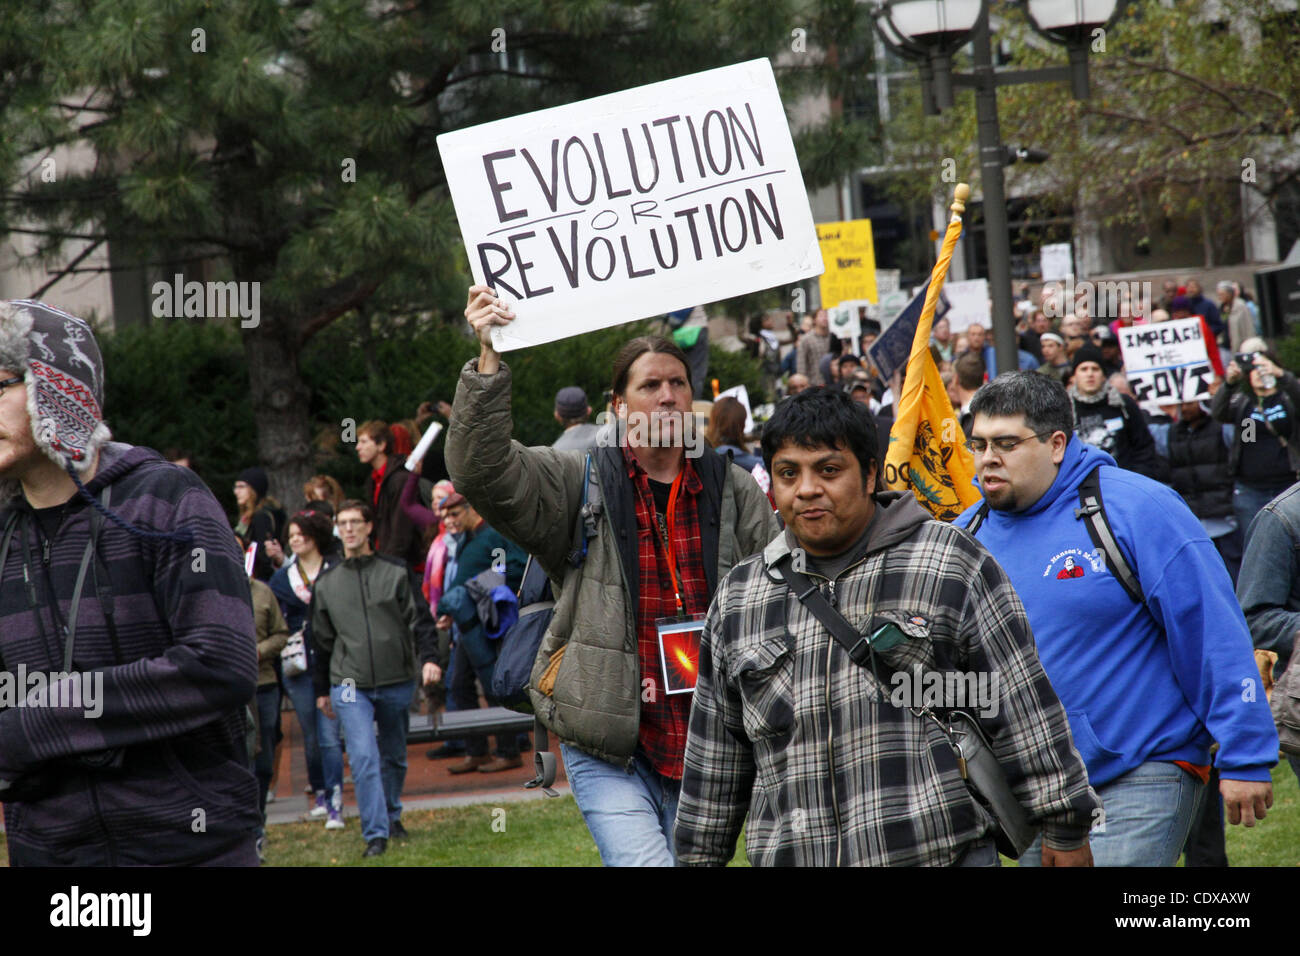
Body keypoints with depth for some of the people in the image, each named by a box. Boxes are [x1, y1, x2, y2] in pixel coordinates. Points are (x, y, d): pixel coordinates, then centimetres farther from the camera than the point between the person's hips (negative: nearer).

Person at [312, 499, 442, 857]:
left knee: (394, 756, 14)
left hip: (397, 682, 1)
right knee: (363, 757, -14)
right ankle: (375, 833, -13)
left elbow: (420, 620, 0)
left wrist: (429, 657, -17)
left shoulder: (396, 572, 2)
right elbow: (322, 639, 15)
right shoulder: (326, 582, 7)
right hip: (350, 685, -1)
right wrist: (322, 689, 17)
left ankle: (392, 815, 35)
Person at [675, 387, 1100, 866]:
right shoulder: (737, 598, 13)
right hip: (791, 857, 3)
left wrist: (1065, 831, 0)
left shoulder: (952, 565, 1)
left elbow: (1024, 710, 1)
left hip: (943, 854, -3)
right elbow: (717, 752, 21)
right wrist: (700, 857, 21)